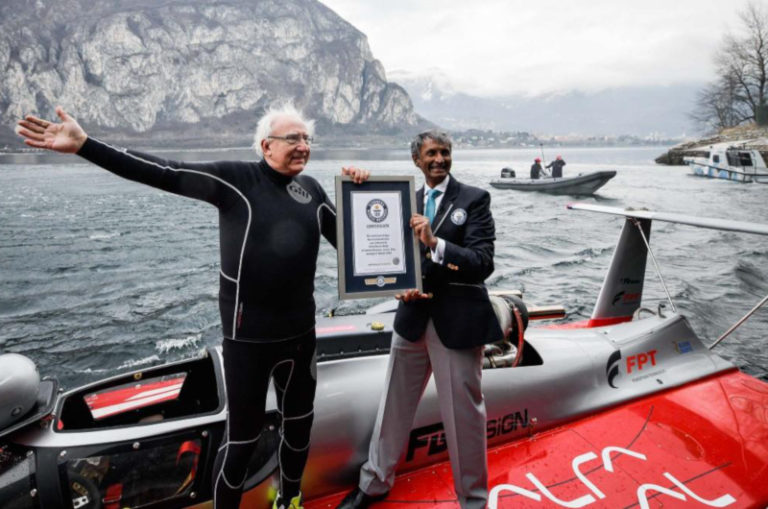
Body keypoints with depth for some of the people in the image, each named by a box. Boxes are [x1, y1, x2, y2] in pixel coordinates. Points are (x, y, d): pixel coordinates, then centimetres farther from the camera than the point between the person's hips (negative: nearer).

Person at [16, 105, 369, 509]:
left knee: (299, 422, 21)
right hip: (248, 336, -5)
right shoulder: (236, 178, -10)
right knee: (242, 437, 7)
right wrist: (84, 145, -23)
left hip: (300, 332, 6)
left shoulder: (311, 189, 4)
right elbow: (164, 174, -16)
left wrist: (356, 193, -2)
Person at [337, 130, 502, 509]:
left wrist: (435, 243, -24)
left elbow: (484, 262, -13)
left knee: (464, 414, 7)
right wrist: (401, 286, -10)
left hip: (457, 321, -4)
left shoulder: (474, 199, -4)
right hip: (413, 317, 5)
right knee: (394, 406, 18)